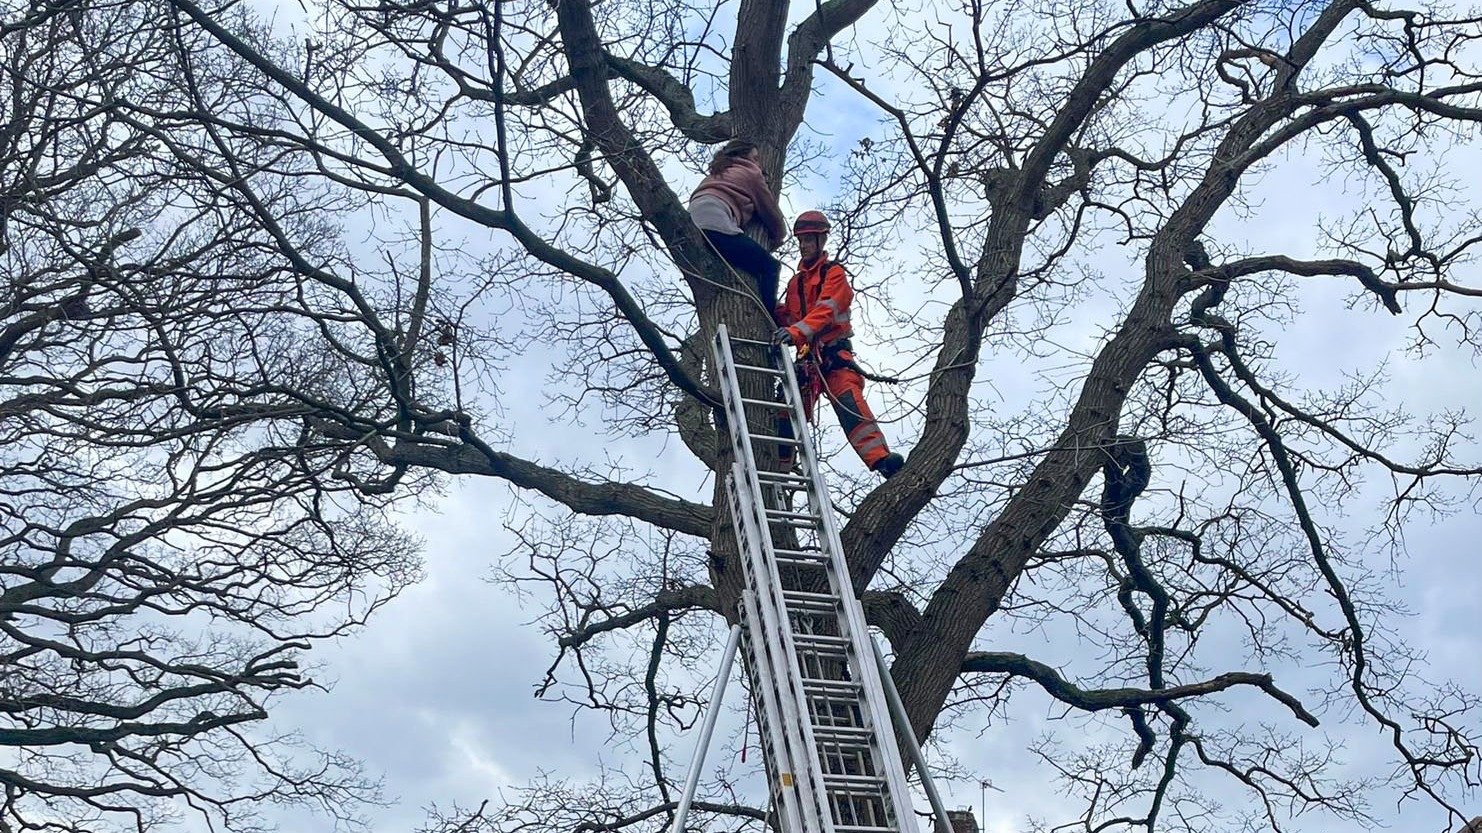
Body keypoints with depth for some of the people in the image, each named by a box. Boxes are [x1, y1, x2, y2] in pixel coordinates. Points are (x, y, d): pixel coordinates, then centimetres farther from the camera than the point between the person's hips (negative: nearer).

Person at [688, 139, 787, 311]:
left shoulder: (717, 174, 40)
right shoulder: (750, 171, 20)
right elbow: (769, 209, 25)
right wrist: (779, 236, 42)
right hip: (715, 224, -8)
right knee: (771, 266, -6)